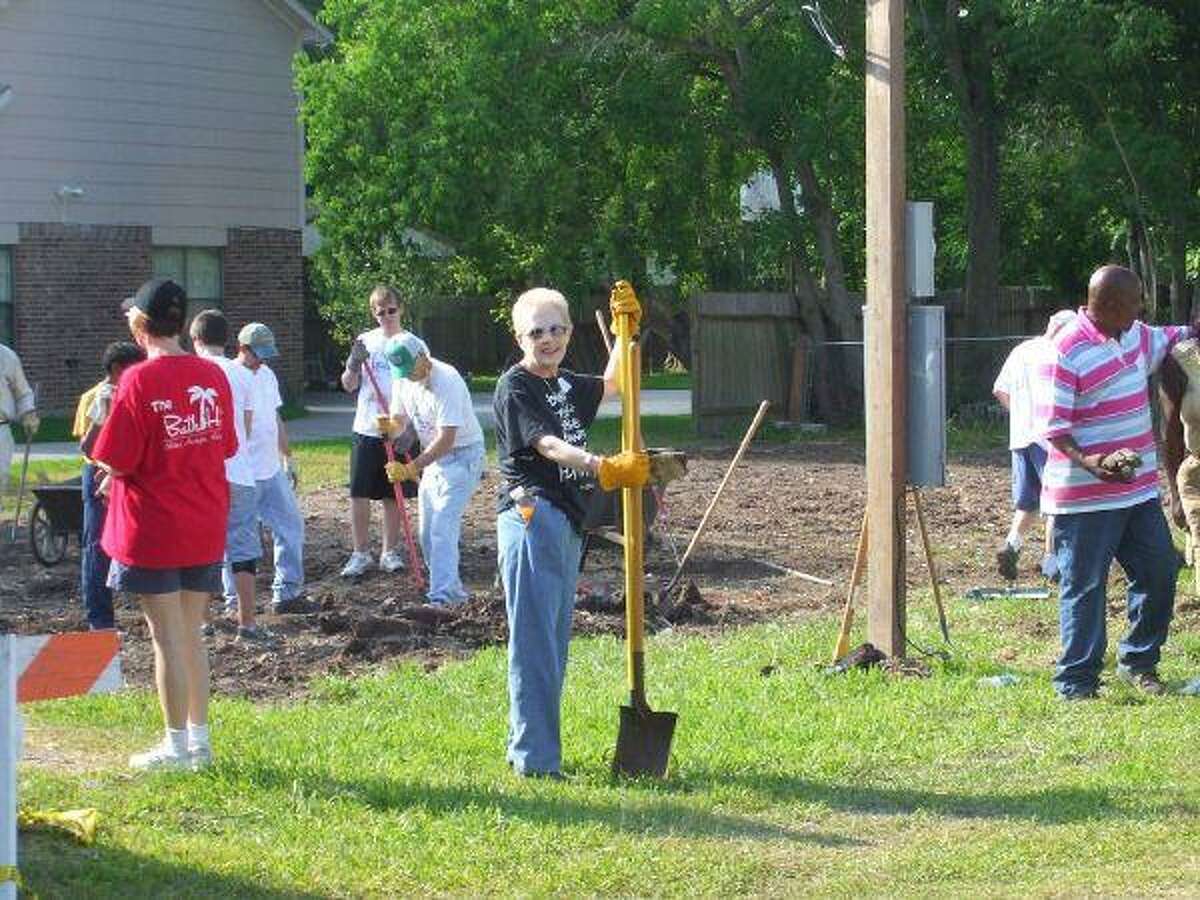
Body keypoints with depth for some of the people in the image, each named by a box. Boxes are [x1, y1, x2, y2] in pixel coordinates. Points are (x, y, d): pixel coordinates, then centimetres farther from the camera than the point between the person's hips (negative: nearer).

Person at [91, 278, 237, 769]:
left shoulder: (139, 381, -17)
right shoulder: (212, 376, 1)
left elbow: (115, 462, -16)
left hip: (152, 532, -5)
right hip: (206, 530, 5)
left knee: (167, 637, 2)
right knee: (192, 635, 15)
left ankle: (176, 746, 8)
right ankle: (199, 740, 20)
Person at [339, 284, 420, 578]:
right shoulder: (365, 342, 5)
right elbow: (348, 385, 7)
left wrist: (409, 428, -11)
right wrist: (354, 363, -13)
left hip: (399, 432, -1)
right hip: (366, 430, 1)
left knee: (393, 496, 7)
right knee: (359, 494, -1)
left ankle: (390, 552, 18)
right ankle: (361, 554, 8)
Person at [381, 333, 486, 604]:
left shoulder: (446, 381, -27)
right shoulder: (402, 380, -1)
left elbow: (446, 439, -30)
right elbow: (400, 420, 7)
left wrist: (410, 469, -34)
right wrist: (390, 427, -18)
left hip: (462, 456, -9)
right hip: (433, 457, 9)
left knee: (443, 529, -17)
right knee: (428, 534, 10)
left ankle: (442, 598, -19)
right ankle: (454, 592, 22)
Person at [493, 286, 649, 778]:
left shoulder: (565, 385, 17)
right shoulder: (515, 388, -10)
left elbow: (612, 383, 34)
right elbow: (548, 445, -23)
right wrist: (604, 467, -38)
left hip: (567, 522, 9)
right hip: (531, 516, -9)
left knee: (554, 640, 14)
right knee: (534, 640, -11)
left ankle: (524, 748, 23)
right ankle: (536, 760, -12)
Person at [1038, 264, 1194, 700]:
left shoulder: (1135, 336, 9)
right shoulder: (1068, 350, -16)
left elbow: (1172, 339, 32)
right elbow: (1054, 426, -18)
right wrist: (1086, 462, -32)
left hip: (1138, 488, 8)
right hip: (1084, 497, -8)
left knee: (1159, 571, 11)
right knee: (1084, 587, -2)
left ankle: (1138, 661, 28)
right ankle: (1076, 684, 6)